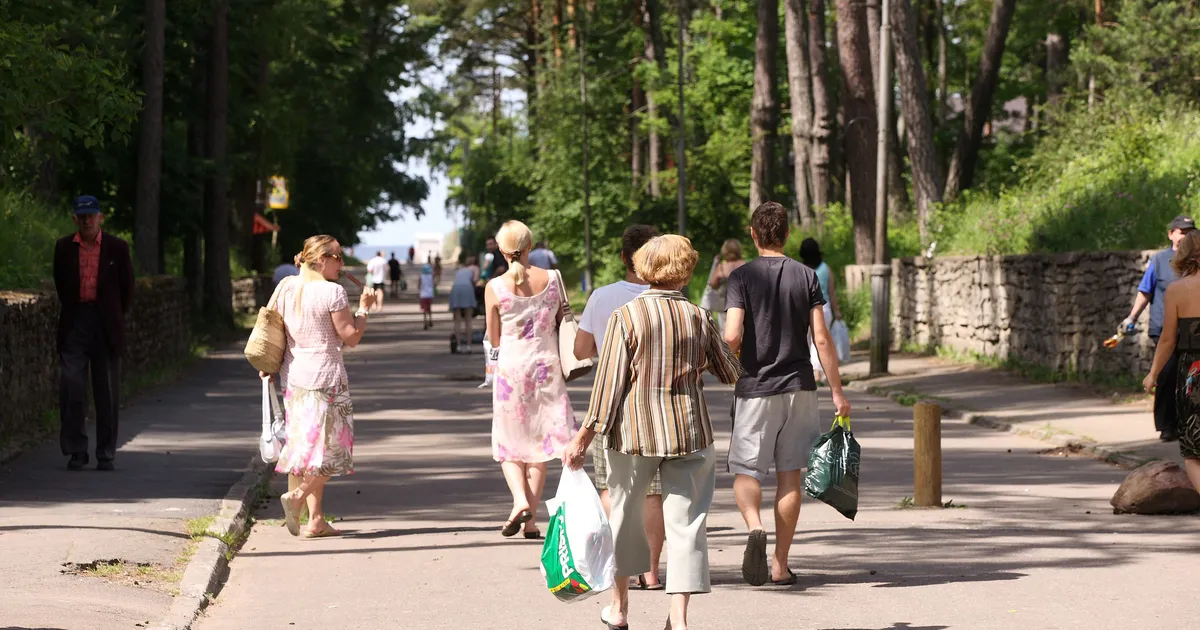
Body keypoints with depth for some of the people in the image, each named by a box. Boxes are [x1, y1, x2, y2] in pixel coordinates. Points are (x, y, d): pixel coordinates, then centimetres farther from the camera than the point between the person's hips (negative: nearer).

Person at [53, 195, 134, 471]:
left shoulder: (117, 248, 2)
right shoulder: (64, 248, 5)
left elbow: (127, 286, 9)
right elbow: (60, 283, 16)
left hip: (106, 326, 0)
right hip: (74, 325, 0)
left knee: (108, 393, 3)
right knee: (71, 388, -8)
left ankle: (106, 454, 10)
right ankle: (76, 451, 0)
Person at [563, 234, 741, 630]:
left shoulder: (626, 317, -8)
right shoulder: (698, 317, 0)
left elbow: (609, 384, -10)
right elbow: (730, 372, 13)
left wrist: (583, 439, -4)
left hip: (634, 429, -1)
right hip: (690, 430, 1)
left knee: (627, 513, 16)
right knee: (685, 520, 3)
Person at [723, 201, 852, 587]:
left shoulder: (742, 277, -5)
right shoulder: (806, 277, 2)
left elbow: (732, 336, -15)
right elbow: (822, 339, -1)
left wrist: (730, 360, 8)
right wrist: (837, 392, 4)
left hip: (756, 387, -2)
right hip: (798, 387, 2)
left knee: (746, 471, 5)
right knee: (790, 475, 7)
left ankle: (755, 528, -25)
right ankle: (781, 565, 10)